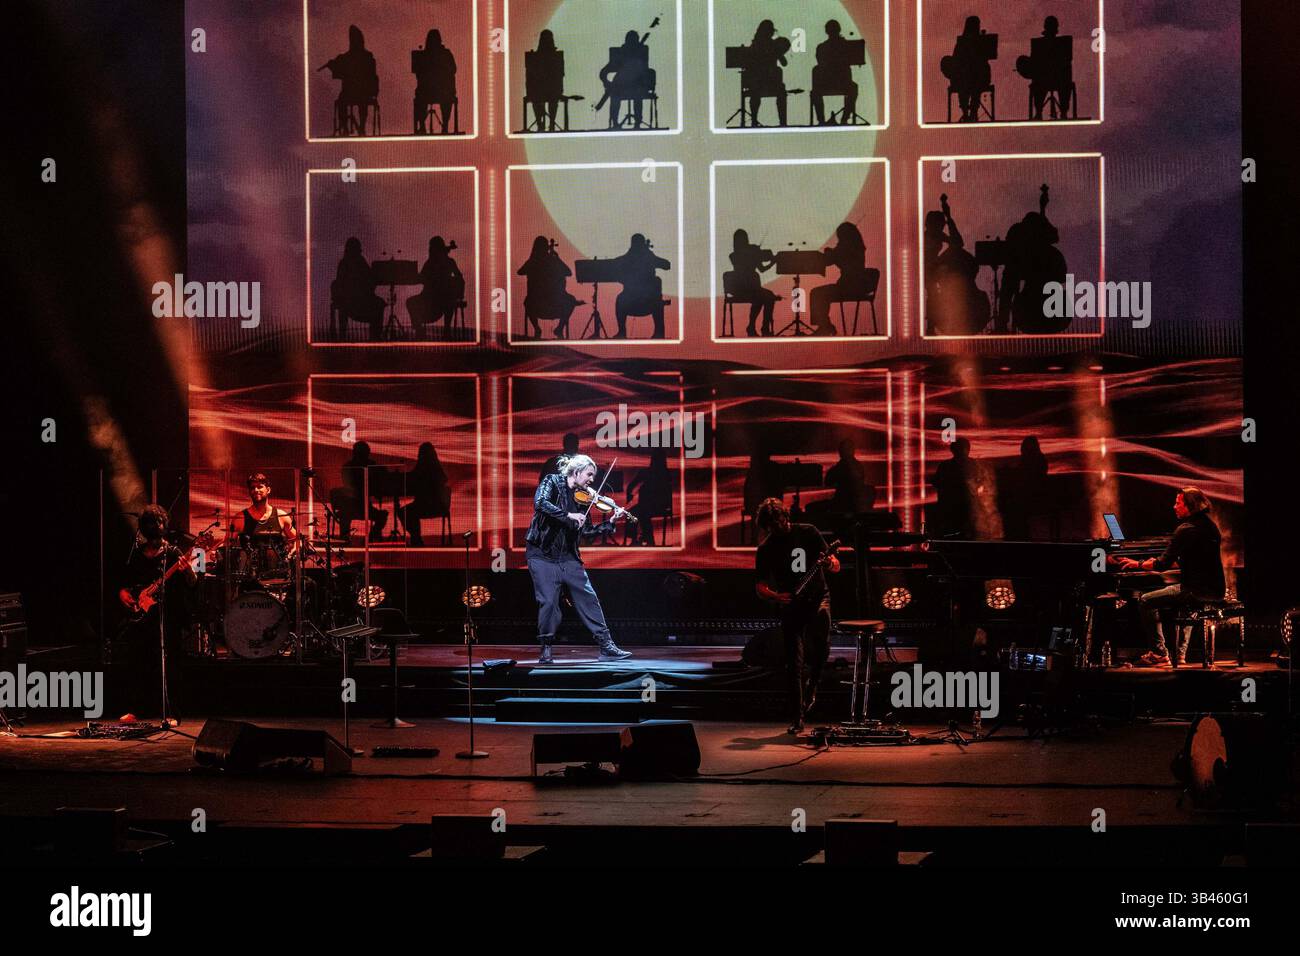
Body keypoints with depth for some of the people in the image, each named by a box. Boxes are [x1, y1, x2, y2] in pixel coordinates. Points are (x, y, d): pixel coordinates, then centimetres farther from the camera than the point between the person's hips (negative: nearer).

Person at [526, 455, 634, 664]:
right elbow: (540, 503, -23)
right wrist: (568, 516, -27)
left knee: (588, 598, 0)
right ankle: (546, 650, 6)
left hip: (568, 557, 5)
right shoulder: (552, 482, -4)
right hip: (543, 555, -5)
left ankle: (606, 646, 4)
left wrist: (610, 523, 1)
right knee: (548, 601, -10)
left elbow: (587, 531, 12)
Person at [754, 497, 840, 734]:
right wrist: (775, 597, -20)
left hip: (817, 597, -1)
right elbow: (760, 586, 1)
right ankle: (797, 718, 2)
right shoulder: (766, 550, 1)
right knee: (794, 663, -4)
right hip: (790, 605, 1)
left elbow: (835, 566, 1)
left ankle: (812, 685, 0)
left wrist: (831, 562, -23)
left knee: (821, 645, -28)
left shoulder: (807, 533, 0)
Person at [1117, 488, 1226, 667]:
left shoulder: (1186, 530, -13)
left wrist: (1138, 564, 3)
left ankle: (1160, 653, 1)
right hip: (1216, 591, 9)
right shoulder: (1211, 526, 15)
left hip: (1197, 590, -9)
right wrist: (1160, 562, 27)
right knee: (1182, 603, 38)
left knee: (1146, 602, 1)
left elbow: (1163, 565, -14)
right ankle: (1180, 653, 31)